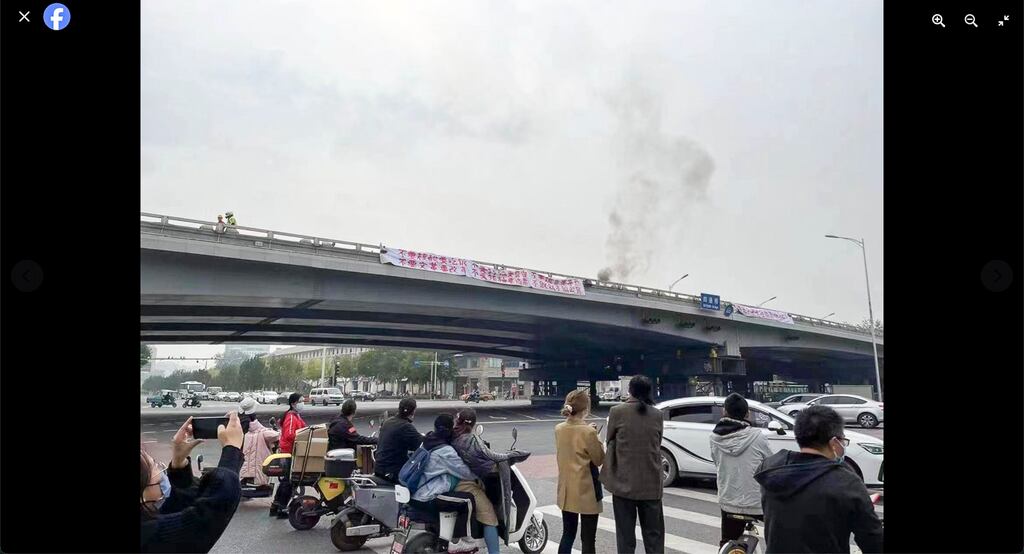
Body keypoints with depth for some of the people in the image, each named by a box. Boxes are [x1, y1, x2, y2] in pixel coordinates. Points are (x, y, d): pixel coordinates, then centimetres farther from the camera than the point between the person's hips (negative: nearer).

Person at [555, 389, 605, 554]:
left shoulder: (559, 429, -1)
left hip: (566, 490, 6)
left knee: (568, 534, 18)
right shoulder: (588, 432, -20)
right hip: (586, 491, -6)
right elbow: (599, 460, -11)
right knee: (588, 539, 6)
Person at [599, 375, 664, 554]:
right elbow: (657, 443, 8)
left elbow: (610, 441, 3)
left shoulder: (617, 412, -9)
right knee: (654, 535, 14)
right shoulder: (657, 414, -1)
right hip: (651, 484, 2)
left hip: (624, 483, -2)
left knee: (626, 536, 8)